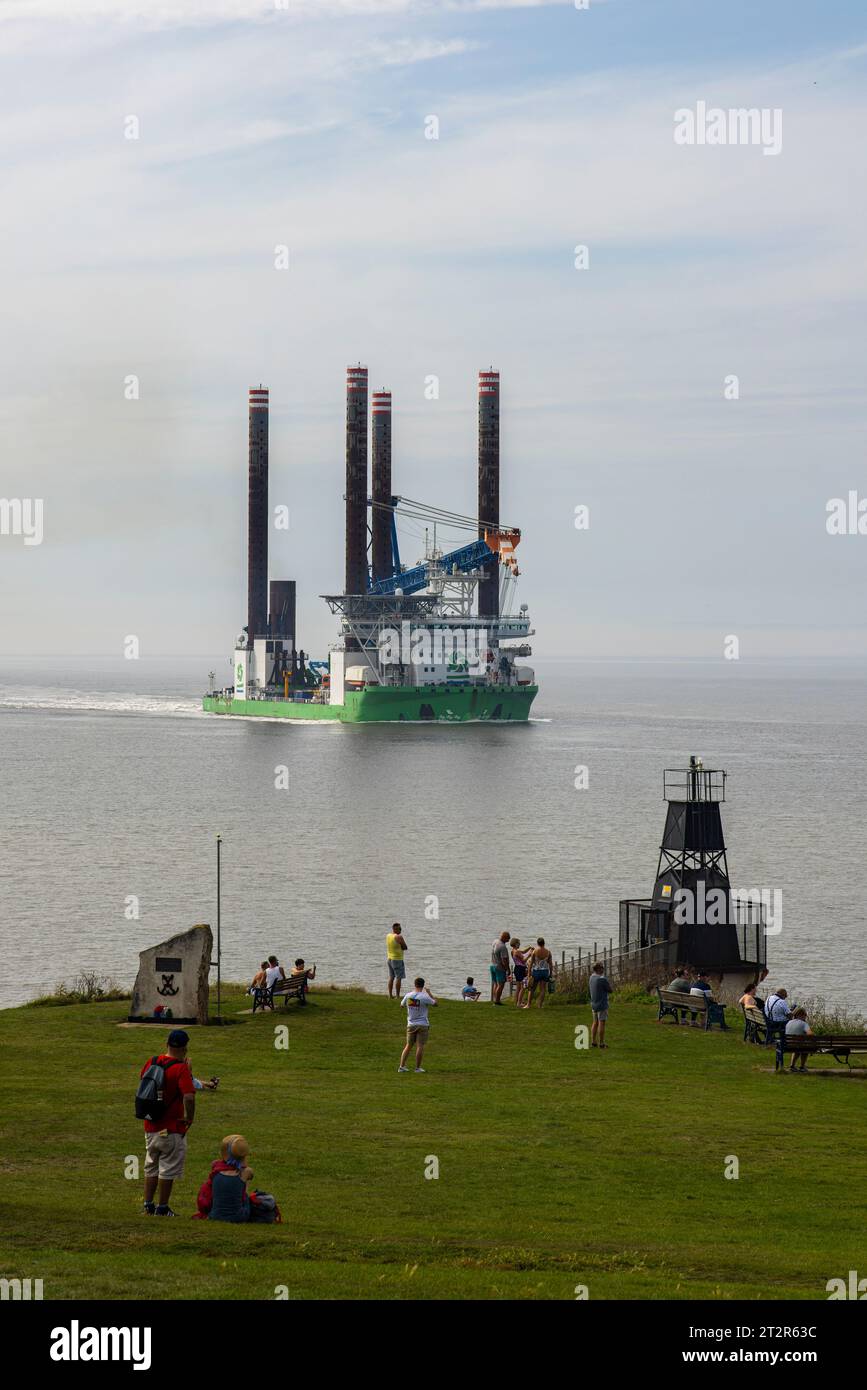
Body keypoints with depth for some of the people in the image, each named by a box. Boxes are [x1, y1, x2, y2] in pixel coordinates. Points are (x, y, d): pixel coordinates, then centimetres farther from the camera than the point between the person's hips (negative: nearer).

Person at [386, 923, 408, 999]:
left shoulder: (388, 936, 6)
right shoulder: (398, 937, -18)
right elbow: (405, 947, -11)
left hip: (389, 958, 8)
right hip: (397, 959, -8)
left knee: (391, 977, 14)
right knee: (398, 978, -3)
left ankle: (390, 995, 16)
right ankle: (397, 996, -4)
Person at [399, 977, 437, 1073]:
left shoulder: (408, 996, -3)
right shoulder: (424, 997, -14)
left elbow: (402, 1005, 15)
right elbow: (435, 1004, 1)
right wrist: (429, 993, 14)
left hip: (411, 1025, 4)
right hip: (423, 1025, -4)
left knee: (409, 1046, 13)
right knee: (420, 1046, 0)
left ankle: (402, 1066, 10)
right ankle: (418, 1068, 2)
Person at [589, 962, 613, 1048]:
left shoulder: (592, 977, 4)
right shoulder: (603, 979, -20)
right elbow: (611, 991, -11)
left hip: (594, 1004, 8)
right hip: (602, 1005, -8)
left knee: (595, 1023, 14)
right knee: (602, 1023, -3)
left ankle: (593, 1042, 12)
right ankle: (601, 1043, -2)